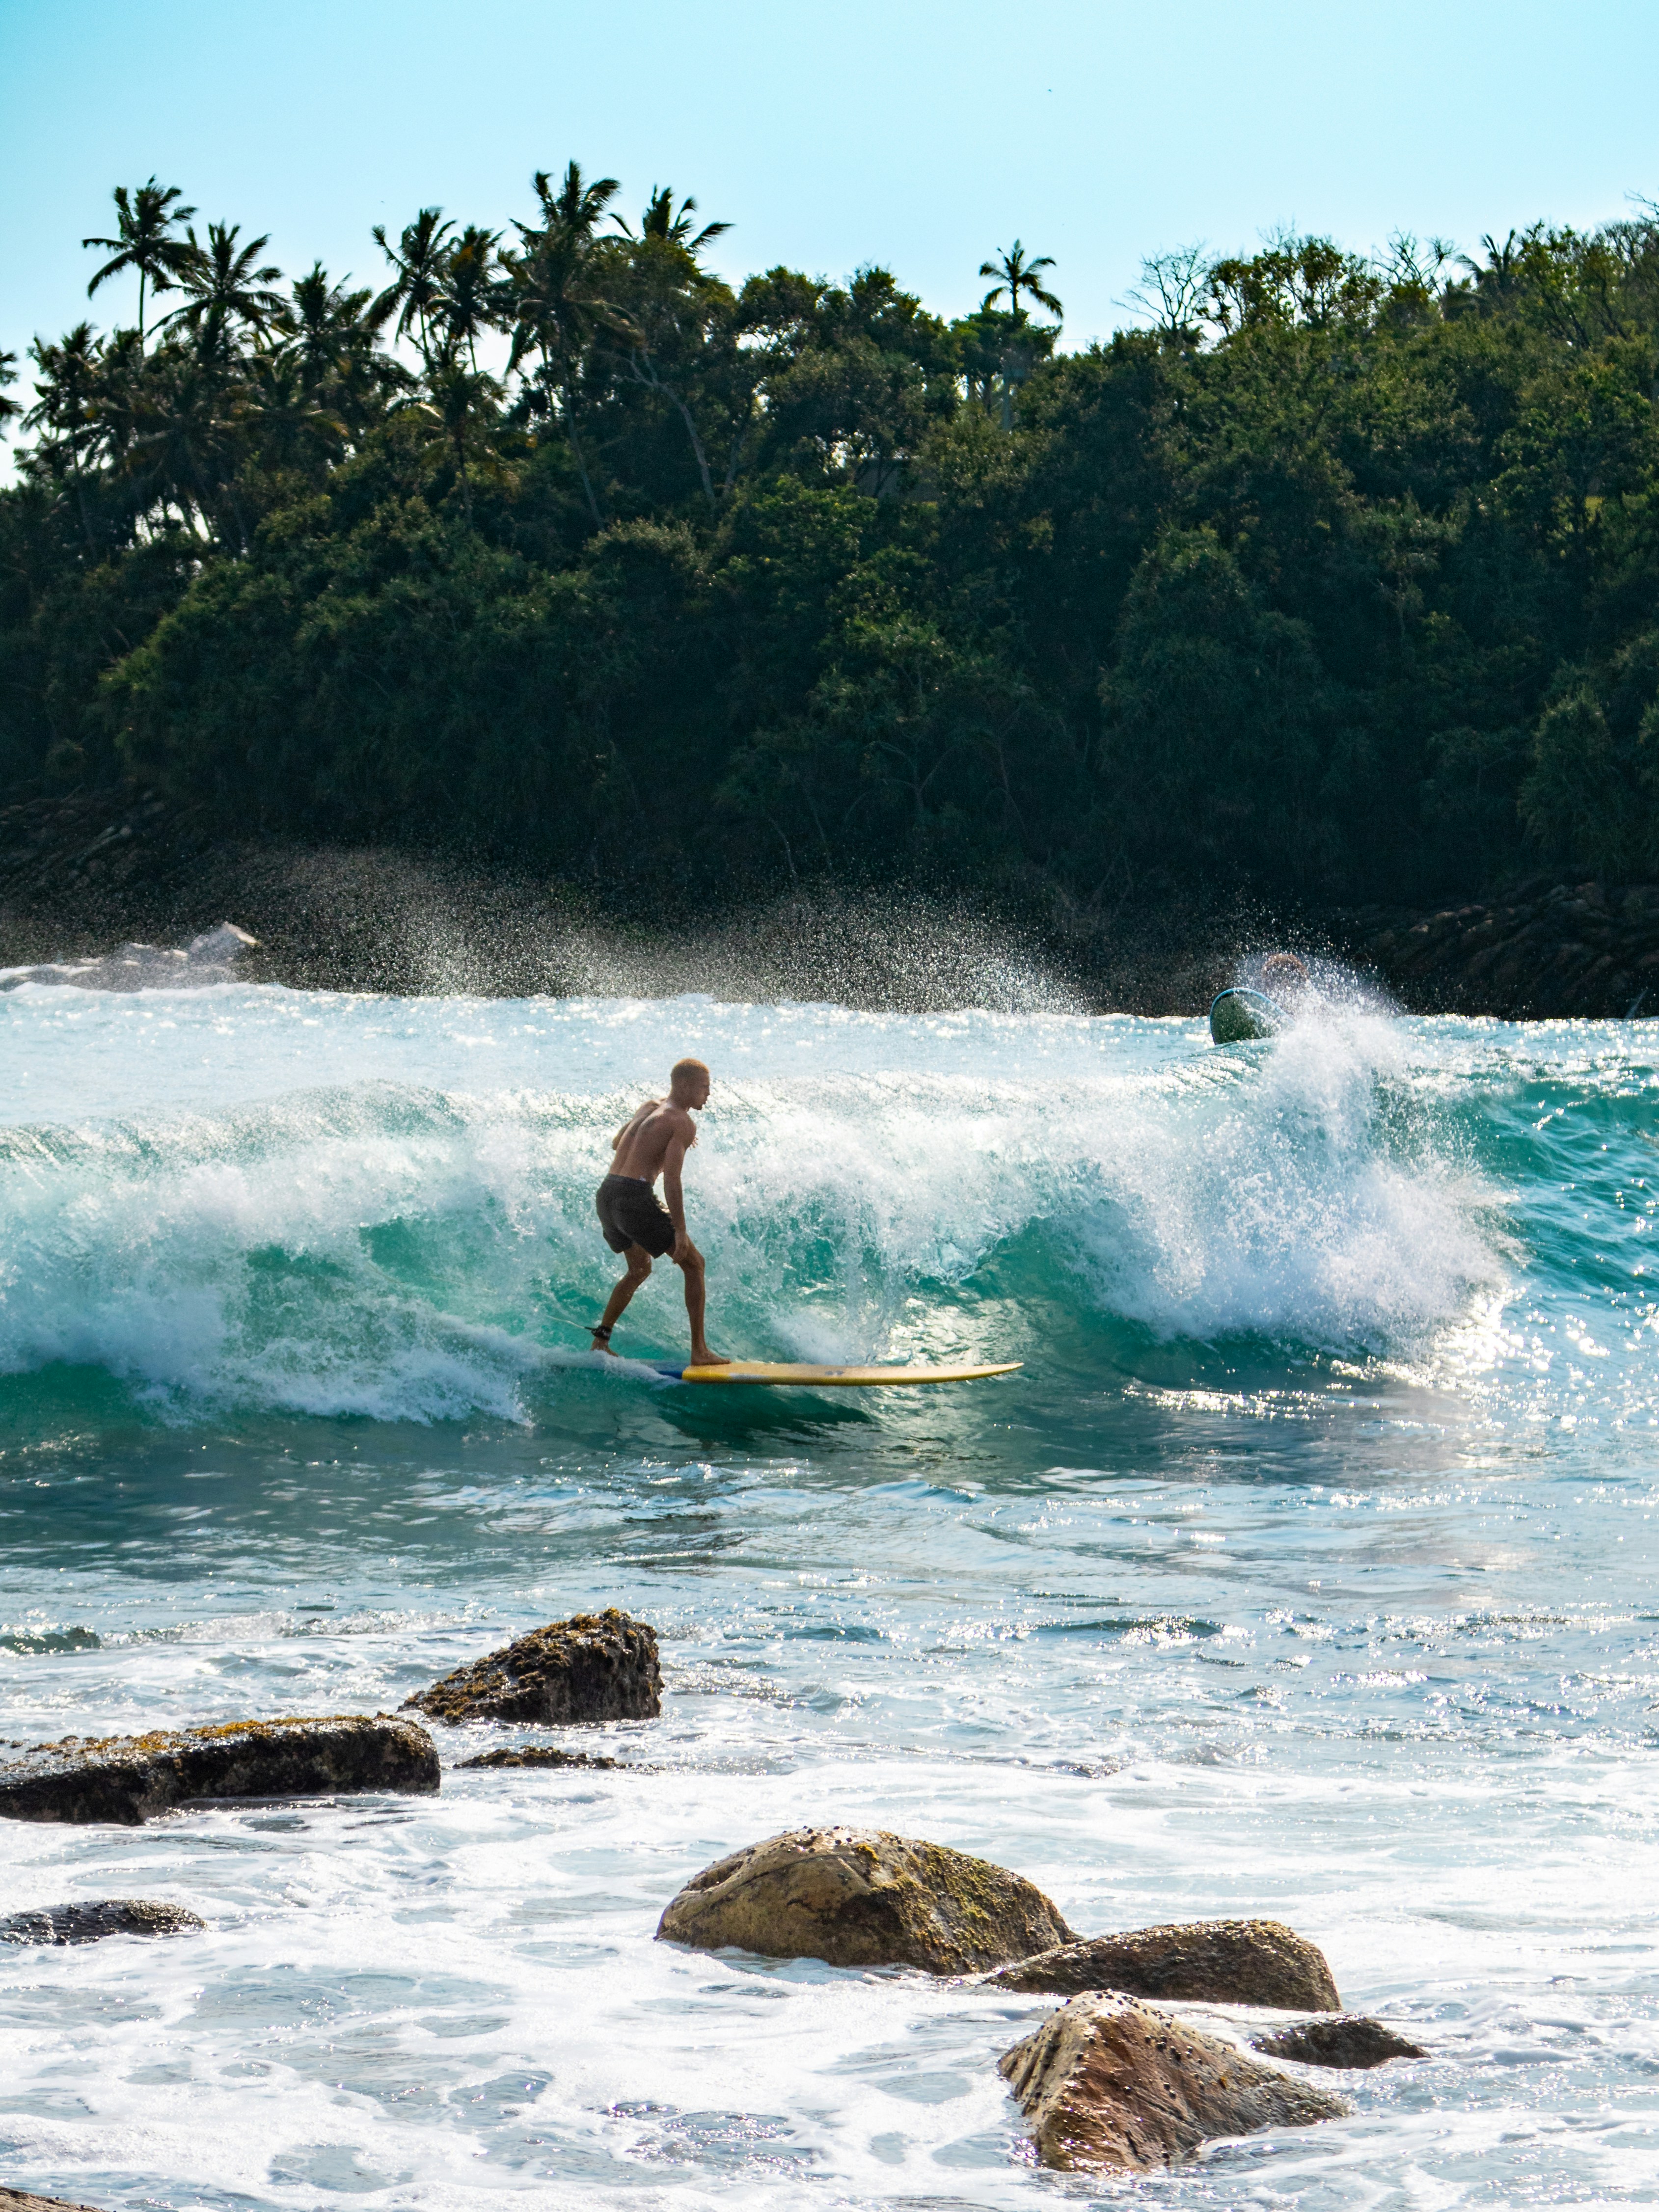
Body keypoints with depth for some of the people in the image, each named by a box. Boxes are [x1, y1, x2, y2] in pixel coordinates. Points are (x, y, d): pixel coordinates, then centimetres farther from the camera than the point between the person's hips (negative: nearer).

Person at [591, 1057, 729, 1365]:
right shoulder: (683, 1123, -7)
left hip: (606, 1194, 9)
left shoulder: (649, 1107, 18)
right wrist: (680, 1231, -17)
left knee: (640, 1268, 28)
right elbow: (671, 1179, -16)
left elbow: (616, 1142, 33)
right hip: (635, 1197, -9)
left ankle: (600, 1341, 26)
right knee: (693, 1263, 2)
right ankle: (699, 1351, -2)